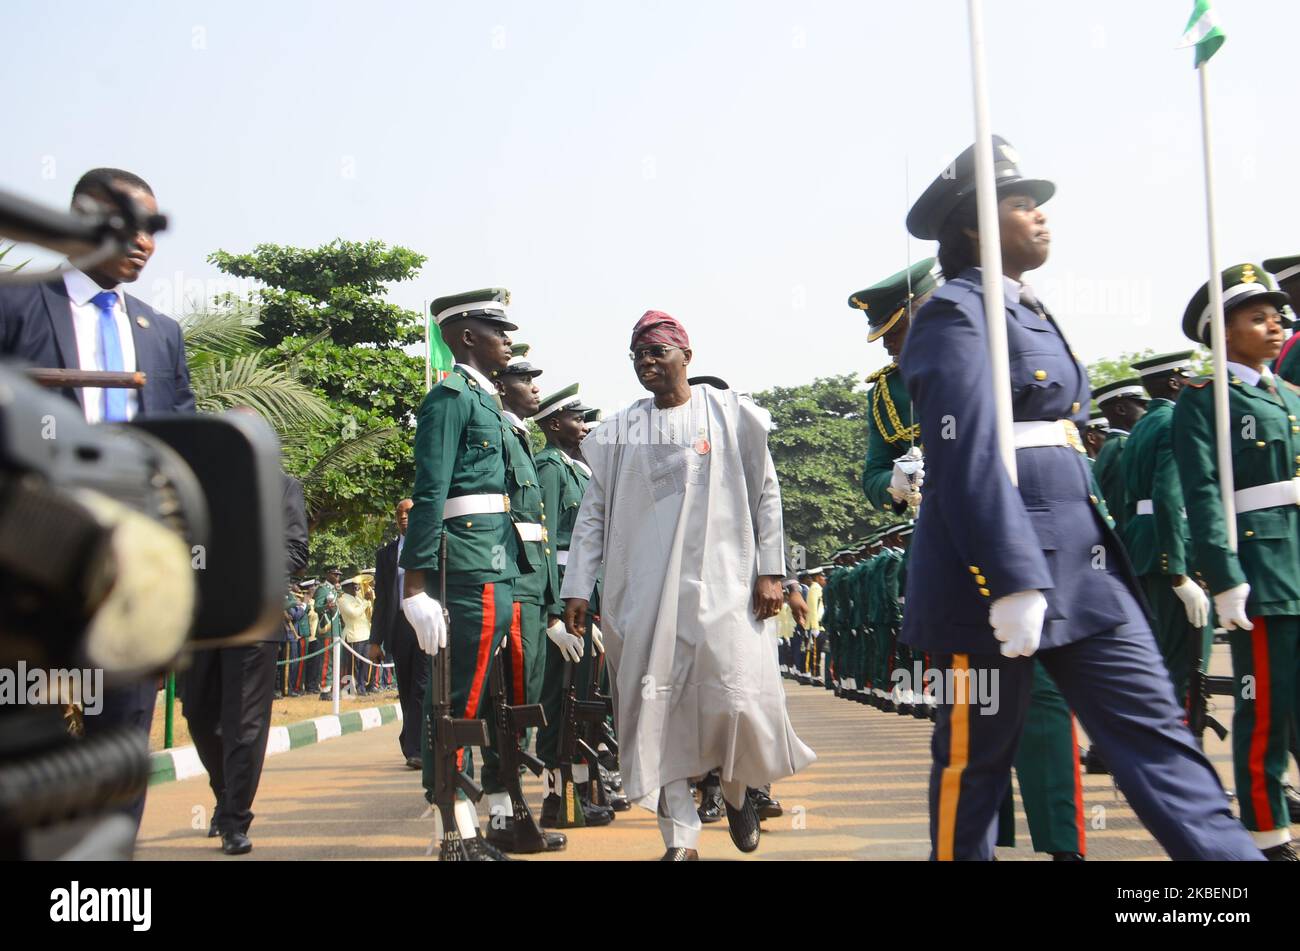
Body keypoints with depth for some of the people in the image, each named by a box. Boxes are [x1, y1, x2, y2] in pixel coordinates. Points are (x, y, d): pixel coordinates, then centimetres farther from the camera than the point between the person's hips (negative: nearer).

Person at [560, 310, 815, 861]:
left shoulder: (728, 414, 6)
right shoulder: (618, 433, 10)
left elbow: (766, 493, 6)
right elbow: (593, 514, 10)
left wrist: (770, 570, 0)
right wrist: (577, 588, 3)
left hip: (720, 585, -1)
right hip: (641, 594, 2)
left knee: (739, 698, -7)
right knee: (655, 707, -2)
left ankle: (736, 789, 25)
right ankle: (681, 838, 6)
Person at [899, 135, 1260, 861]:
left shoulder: (1030, 311, 19)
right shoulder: (958, 314, -10)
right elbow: (967, 456, -20)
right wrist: (1012, 581, -26)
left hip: (1080, 558, 9)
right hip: (995, 560, -9)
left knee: (1154, 729, 4)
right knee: (979, 752, 5)